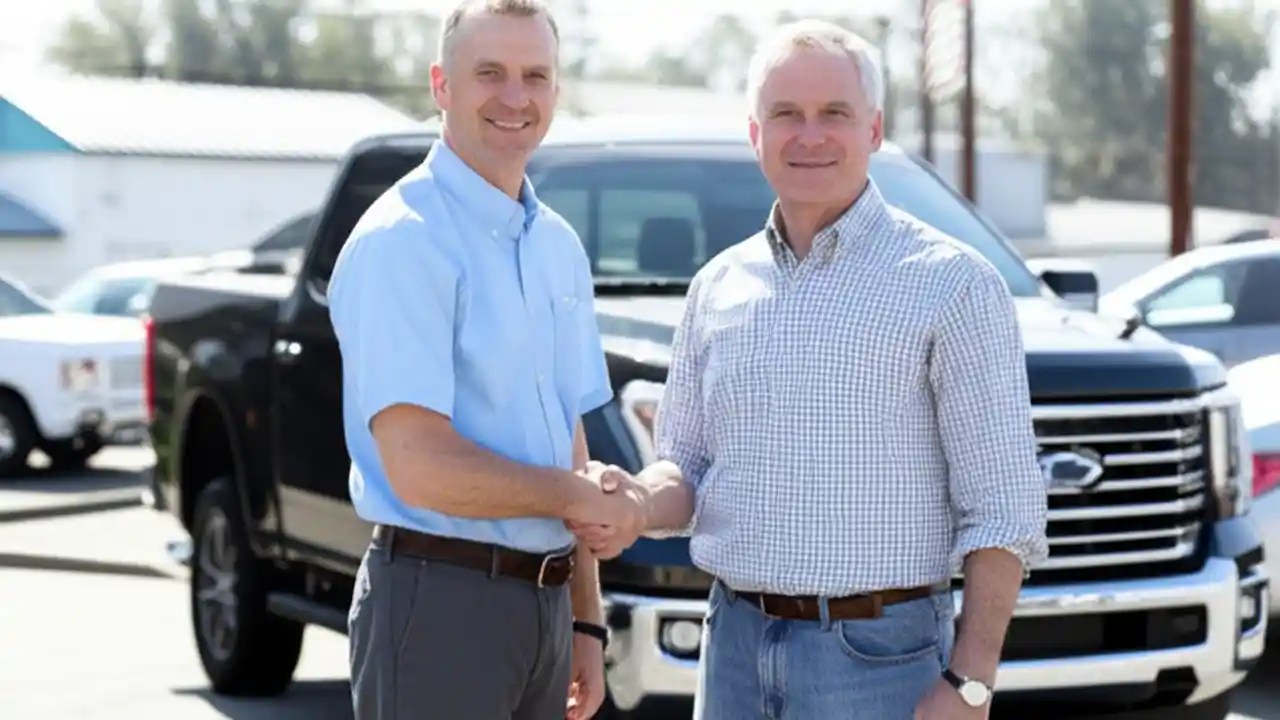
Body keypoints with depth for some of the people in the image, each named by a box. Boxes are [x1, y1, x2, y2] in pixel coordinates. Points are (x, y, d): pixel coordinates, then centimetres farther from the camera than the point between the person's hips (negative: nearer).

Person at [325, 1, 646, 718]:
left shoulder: (560, 246, 13)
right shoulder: (403, 240, -13)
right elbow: (421, 466, -20)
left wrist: (586, 620, 15)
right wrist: (579, 497, -7)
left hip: (544, 604, 8)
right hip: (438, 600, -7)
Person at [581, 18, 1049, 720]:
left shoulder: (951, 284, -6)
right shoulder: (718, 286, 10)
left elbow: (1002, 509, -9)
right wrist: (634, 504, -9)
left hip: (877, 655, -5)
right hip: (736, 641, 5)